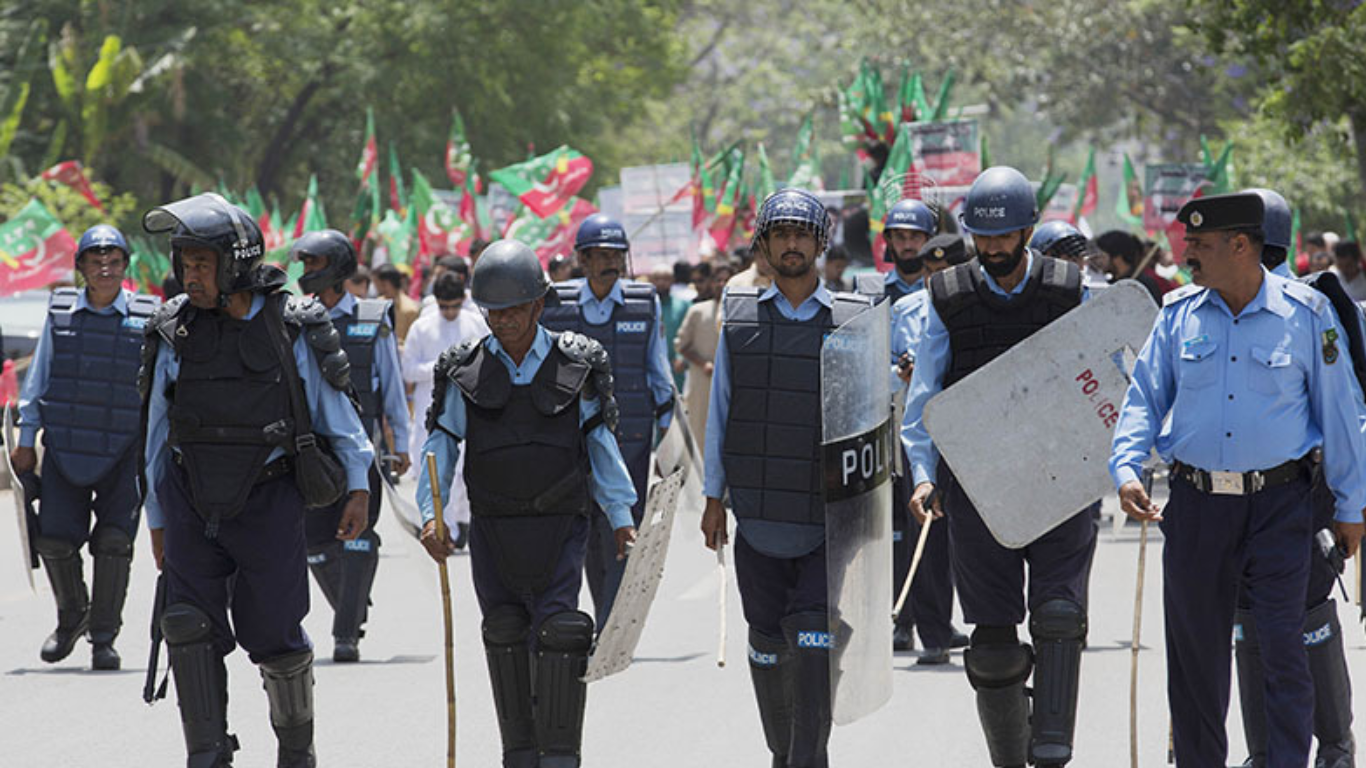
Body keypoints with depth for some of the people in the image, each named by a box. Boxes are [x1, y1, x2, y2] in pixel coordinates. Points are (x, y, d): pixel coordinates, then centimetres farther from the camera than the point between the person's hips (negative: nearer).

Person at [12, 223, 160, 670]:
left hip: (124, 451, -1)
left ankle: (104, 638, 6)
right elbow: (38, 378, 11)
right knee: (55, 537, -3)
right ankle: (71, 617, 24)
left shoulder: (147, 318, 0)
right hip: (65, 445, 2)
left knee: (114, 540, -8)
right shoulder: (60, 312, 5)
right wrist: (25, 440, 11)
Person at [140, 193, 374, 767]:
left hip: (268, 503, -2)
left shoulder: (290, 329, -5)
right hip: (193, 508, 2)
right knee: (191, 629, -10)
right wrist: (157, 519, 13)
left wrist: (359, 486, 0)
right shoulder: (174, 334, 2)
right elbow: (158, 433, 10)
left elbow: (335, 410, 4)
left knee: (273, 636, 2)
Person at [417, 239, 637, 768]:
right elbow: (440, 444, 4)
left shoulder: (576, 365, 2)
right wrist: (430, 514, -7)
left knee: (558, 634, -13)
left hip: (560, 526, -2)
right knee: (506, 636, 7)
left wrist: (621, 516, 8)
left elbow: (599, 442, 9)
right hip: (493, 529, 2)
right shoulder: (465, 372, 3)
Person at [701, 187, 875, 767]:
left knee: (813, 643, -14)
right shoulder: (740, 318, 7)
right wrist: (714, 496, 9)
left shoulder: (853, 320, 1)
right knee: (767, 646, 9)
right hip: (759, 518, 2)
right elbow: (721, 409, 10)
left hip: (829, 522, -2)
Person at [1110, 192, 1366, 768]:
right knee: (1194, 651, 9)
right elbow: (1144, 397, 8)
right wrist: (1126, 469, -10)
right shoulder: (1178, 313, 5)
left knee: (1282, 649, -9)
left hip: (1279, 503, -3)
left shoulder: (1305, 312, -3)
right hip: (1196, 503, 3)